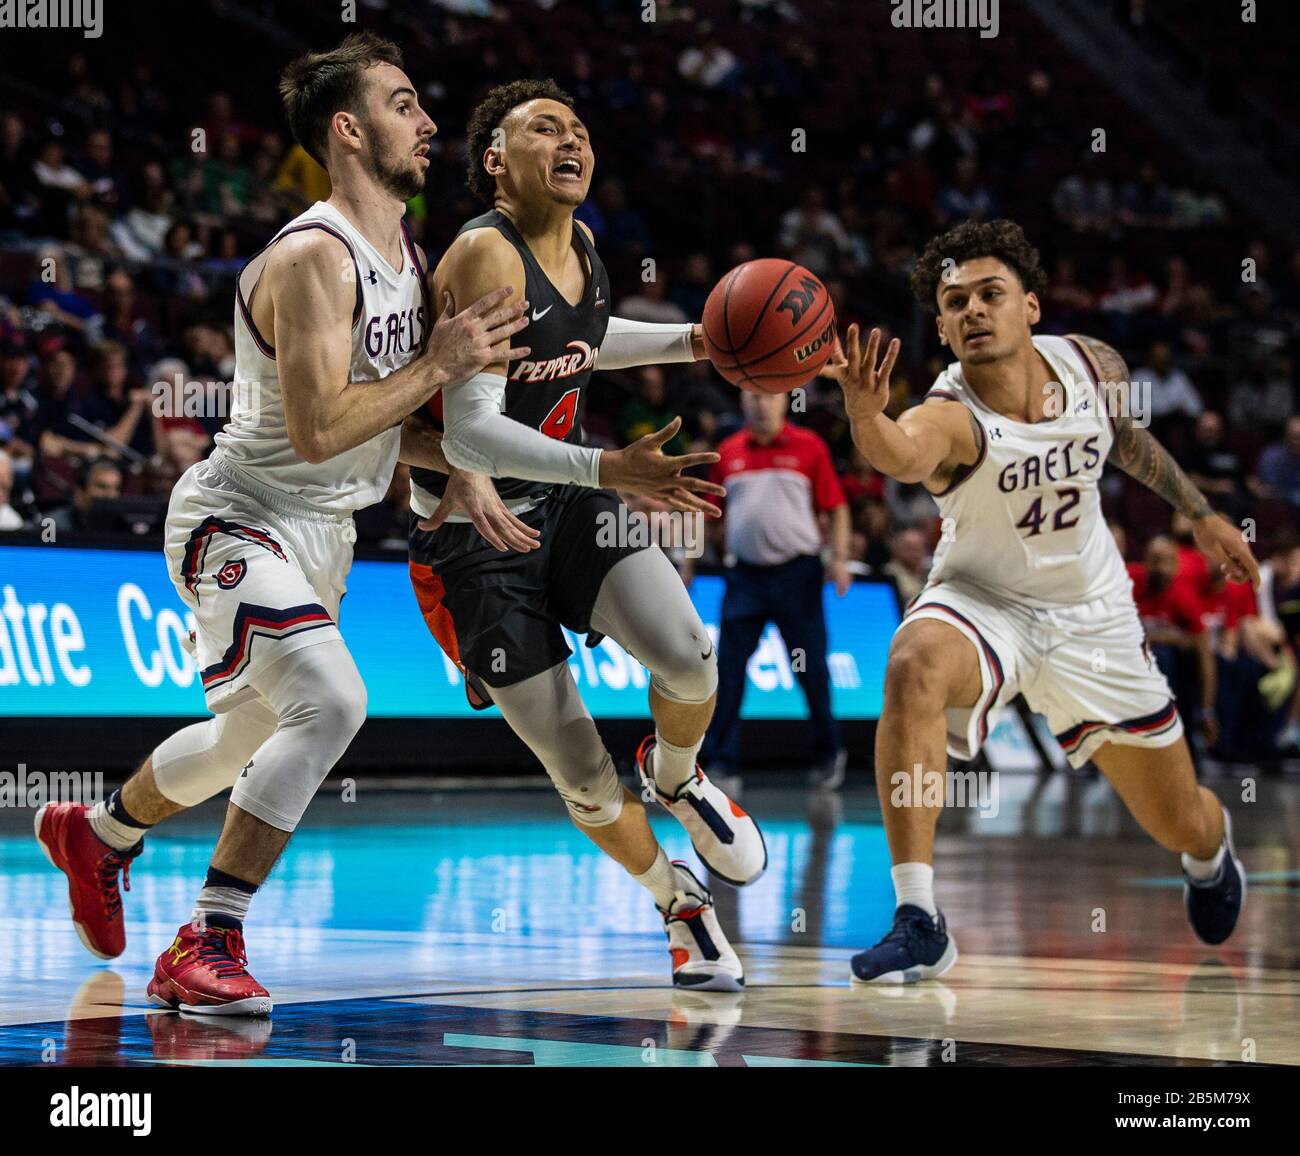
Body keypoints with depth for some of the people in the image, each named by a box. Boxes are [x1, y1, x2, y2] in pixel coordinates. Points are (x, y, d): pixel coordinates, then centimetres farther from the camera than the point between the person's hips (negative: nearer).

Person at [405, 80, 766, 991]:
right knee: (581, 775, -4)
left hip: (567, 503, 6)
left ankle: (676, 779, 15)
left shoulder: (580, 247, 2)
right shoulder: (485, 256, -23)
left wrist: (693, 343, 12)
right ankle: (677, 901, 23)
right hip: (476, 533, -6)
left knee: (691, 660, -20)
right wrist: (610, 471, -44)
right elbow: (468, 433, -32)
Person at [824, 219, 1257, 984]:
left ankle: (1212, 848, 56)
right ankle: (920, 922, -34)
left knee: (1183, 826, 13)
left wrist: (1199, 511, 21)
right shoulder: (950, 418, -29)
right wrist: (865, 415, -77)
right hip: (983, 603, -3)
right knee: (915, 667, -40)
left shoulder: (1094, 366, -15)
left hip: (1092, 615, 4)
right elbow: (903, 454, -56)